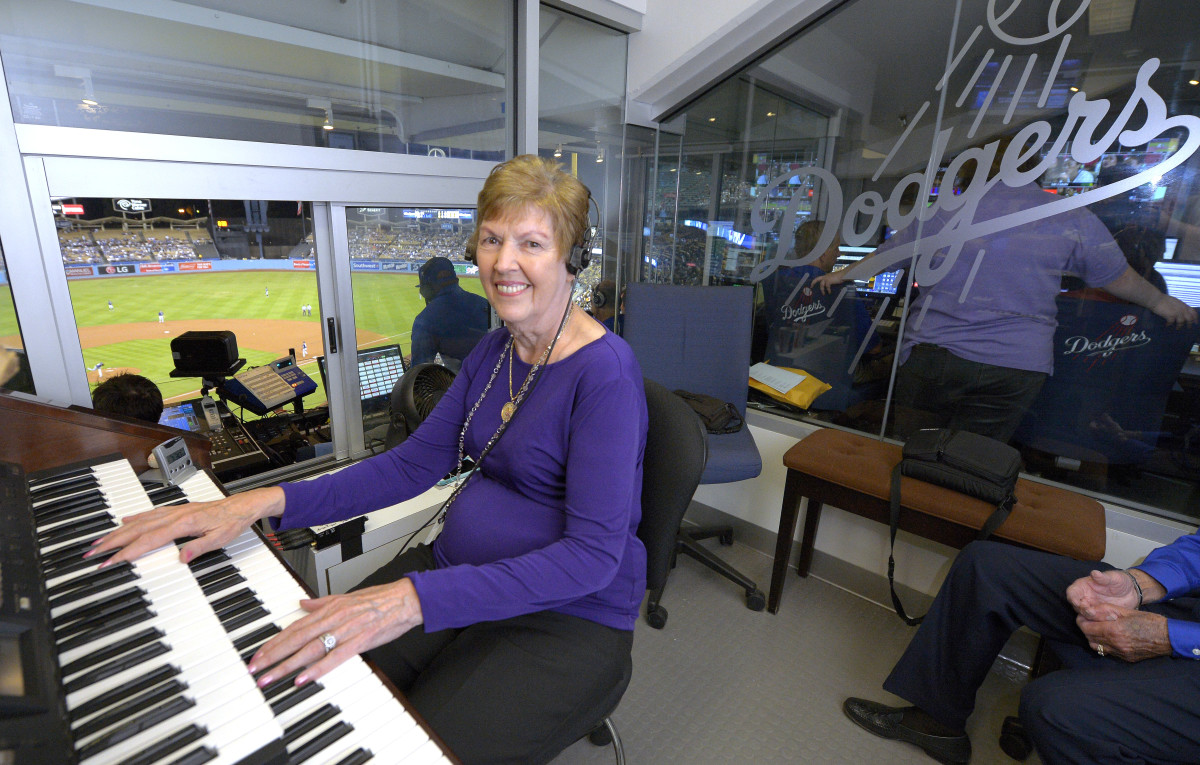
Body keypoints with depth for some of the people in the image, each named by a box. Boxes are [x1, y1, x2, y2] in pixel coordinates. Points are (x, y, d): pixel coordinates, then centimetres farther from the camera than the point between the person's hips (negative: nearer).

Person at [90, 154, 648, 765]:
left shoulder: (605, 371, -20)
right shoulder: (493, 352, 6)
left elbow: (594, 553, -25)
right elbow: (413, 464, 5)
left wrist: (415, 598, -33)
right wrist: (266, 502, -8)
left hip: (571, 616, -5)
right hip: (457, 571, 6)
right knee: (272, 688, -4)